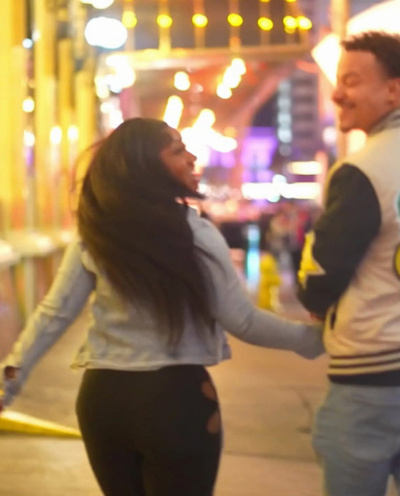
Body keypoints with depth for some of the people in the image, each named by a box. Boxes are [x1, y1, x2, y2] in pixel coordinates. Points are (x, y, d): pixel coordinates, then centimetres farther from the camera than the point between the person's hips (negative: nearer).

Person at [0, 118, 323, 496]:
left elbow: (54, 314, 0)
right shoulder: (196, 234, -10)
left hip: (102, 397, 4)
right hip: (176, 399, -4)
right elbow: (242, 321, -8)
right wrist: (313, 338, 4)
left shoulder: (93, 234, 1)